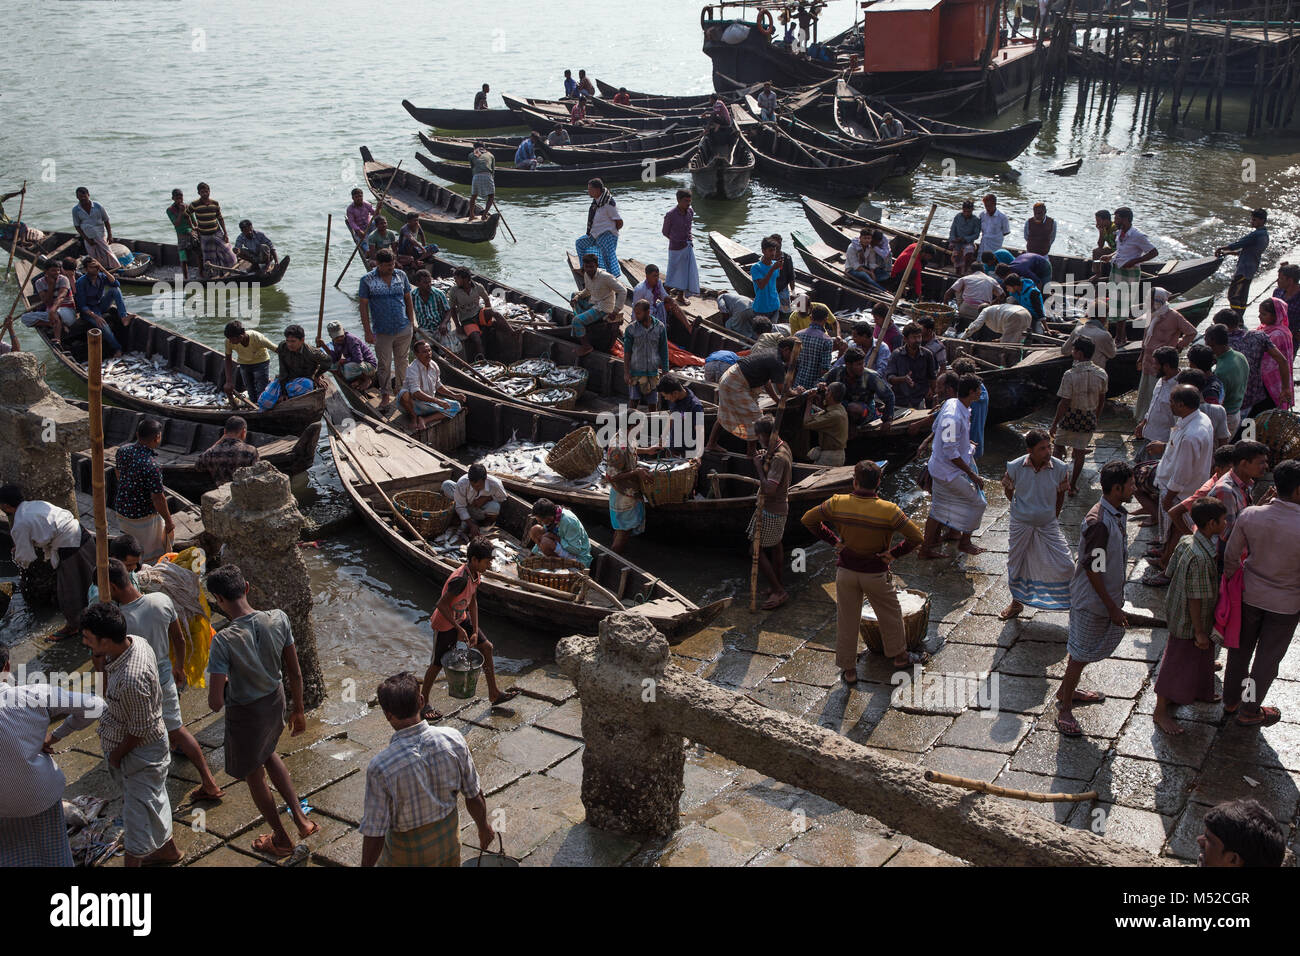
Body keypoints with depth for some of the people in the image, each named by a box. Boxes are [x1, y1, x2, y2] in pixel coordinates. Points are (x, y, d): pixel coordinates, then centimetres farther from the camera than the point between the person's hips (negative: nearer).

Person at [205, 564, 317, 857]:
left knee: (255, 775, 22)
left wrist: (220, 688, -4)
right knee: (268, 753, 35)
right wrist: (298, 710, 9)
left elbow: (215, 703, -28)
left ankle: (281, 839, 42)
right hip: (275, 702, 5)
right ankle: (300, 818, 36)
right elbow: (295, 673, -6)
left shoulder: (224, 640, -32)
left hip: (245, 714, -5)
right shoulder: (279, 619, -18)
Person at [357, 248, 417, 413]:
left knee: (402, 362, 16)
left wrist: (411, 323, 9)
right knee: (384, 365, 2)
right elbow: (364, 307, -5)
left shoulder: (401, 275, 1)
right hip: (382, 332, -3)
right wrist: (368, 332, -8)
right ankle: (385, 396, 16)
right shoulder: (367, 280, -9)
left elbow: (408, 300, 11)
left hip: (403, 330, 3)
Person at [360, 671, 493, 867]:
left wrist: (366, 865, -4)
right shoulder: (453, 739, -22)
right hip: (449, 834, 4)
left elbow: (374, 832, -22)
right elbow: (474, 795, -8)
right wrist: (483, 827, 11)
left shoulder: (380, 767, -33)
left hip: (409, 850, -3)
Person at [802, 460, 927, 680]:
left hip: (845, 571, 2)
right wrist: (894, 554, -5)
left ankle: (848, 670, 22)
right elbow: (916, 537, -17)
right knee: (890, 615, 22)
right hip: (875, 574, -2)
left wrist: (833, 540, 1)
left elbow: (808, 519, -2)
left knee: (847, 621, 13)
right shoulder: (888, 510, -19)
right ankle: (899, 656, 39)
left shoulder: (837, 503, -13)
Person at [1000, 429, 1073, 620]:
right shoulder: (1015, 467, -16)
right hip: (1021, 524, 0)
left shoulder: (1060, 468, -15)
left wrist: (1054, 516, 8)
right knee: (1016, 563, 15)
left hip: (1048, 525, 0)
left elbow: (1060, 495, 3)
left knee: (1064, 566, -5)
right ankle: (1017, 602, 37)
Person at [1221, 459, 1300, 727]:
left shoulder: (1249, 515, -18)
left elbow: (1231, 556, -6)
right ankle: (1249, 711, 31)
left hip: (1249, 594, 3)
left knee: (1240, 649, 22)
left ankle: (1231, 700, 40)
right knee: (1267, 659, 16)